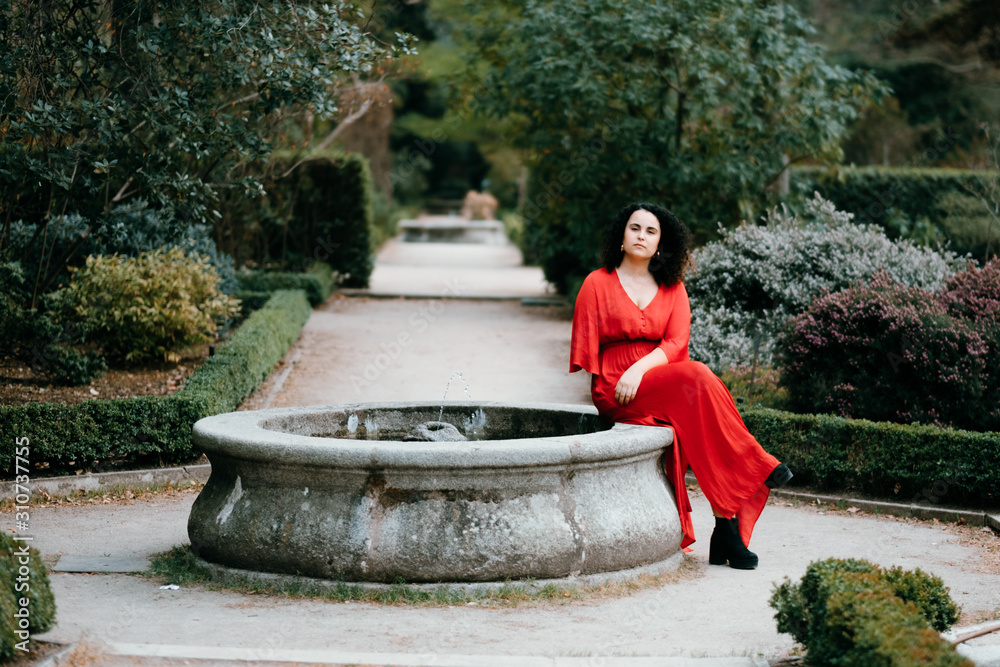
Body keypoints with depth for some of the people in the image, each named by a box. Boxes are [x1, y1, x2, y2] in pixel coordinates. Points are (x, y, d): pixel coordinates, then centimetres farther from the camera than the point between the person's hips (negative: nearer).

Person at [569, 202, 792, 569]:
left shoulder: (672, 289, 15)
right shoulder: (598, 284, 6)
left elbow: (676, 343, 2)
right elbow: (586, 348, 3)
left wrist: (641, 367, -17)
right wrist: (622, 379, -11)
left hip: (664, 379, 4)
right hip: (614, 392, -3)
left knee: (693, 421, -30)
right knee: (698, 376, -30)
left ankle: (726, 523, -30)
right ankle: (758, 468, -25)